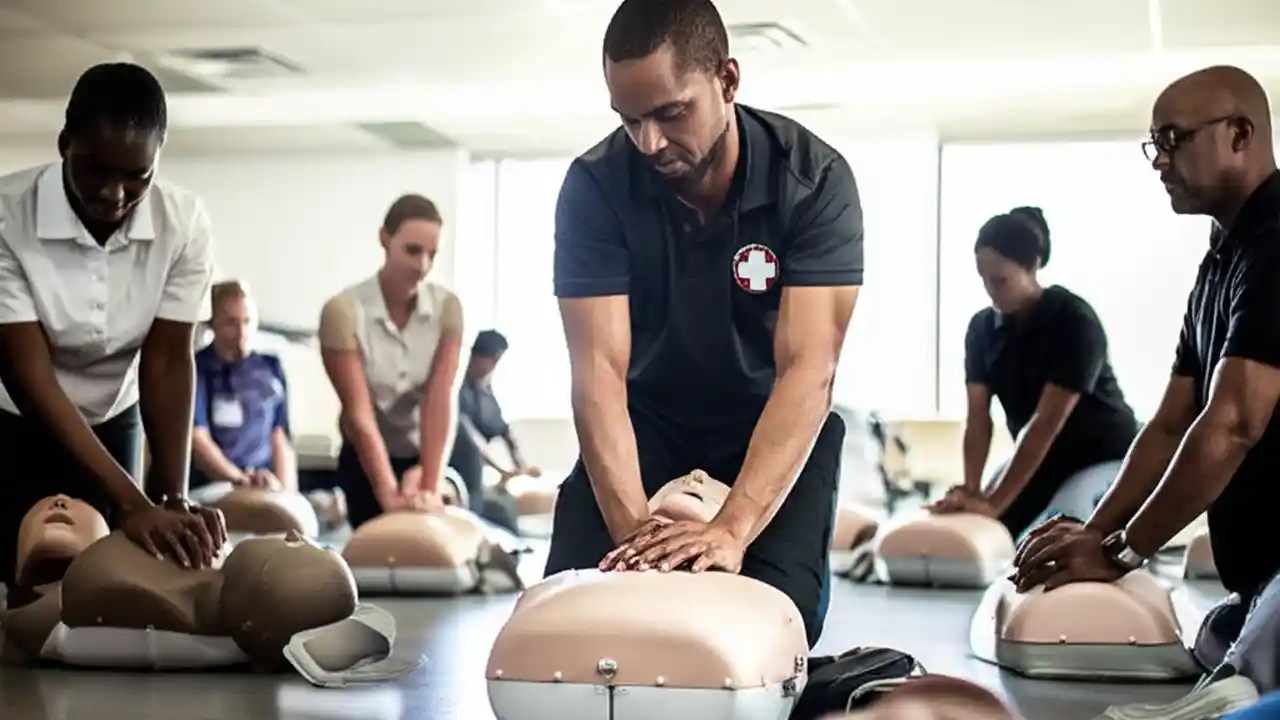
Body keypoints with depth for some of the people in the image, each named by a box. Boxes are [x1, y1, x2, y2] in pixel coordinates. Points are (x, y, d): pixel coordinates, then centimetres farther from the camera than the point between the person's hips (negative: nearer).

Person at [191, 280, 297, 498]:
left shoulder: (271, 369, 13)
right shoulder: (197, 369, 2)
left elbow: (281, 439, 13)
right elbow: (196, 439, -5)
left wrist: (286, 492, 0)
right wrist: (241, 480, -17)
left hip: (267, 492, 3)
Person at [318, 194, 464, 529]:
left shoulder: (447, 307, -11)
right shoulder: (343, 311, -18)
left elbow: (440, 399, -20)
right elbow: (358, 412, -24)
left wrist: (430, 484, -31)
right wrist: (389, 494, -33)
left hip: (430, 456, 2)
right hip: (368, 462, -2)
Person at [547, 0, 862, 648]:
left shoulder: (815, 179, -24)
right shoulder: (595, 187, -21)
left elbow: (807, 370, -32)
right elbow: (600, 370, -26)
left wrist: (731, 529, -45)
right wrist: (635, 532, -41)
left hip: (777, 425, -1)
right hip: (647, 418, 1)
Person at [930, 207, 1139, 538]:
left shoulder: (1075, 321, -23)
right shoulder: (982, 327, -4)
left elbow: (1047, 422, -28)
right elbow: (978, 418, -8)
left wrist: (993, 503, -33)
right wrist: (971, 490, -25)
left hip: (1102, 459, -7)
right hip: (1039, 461, 7)